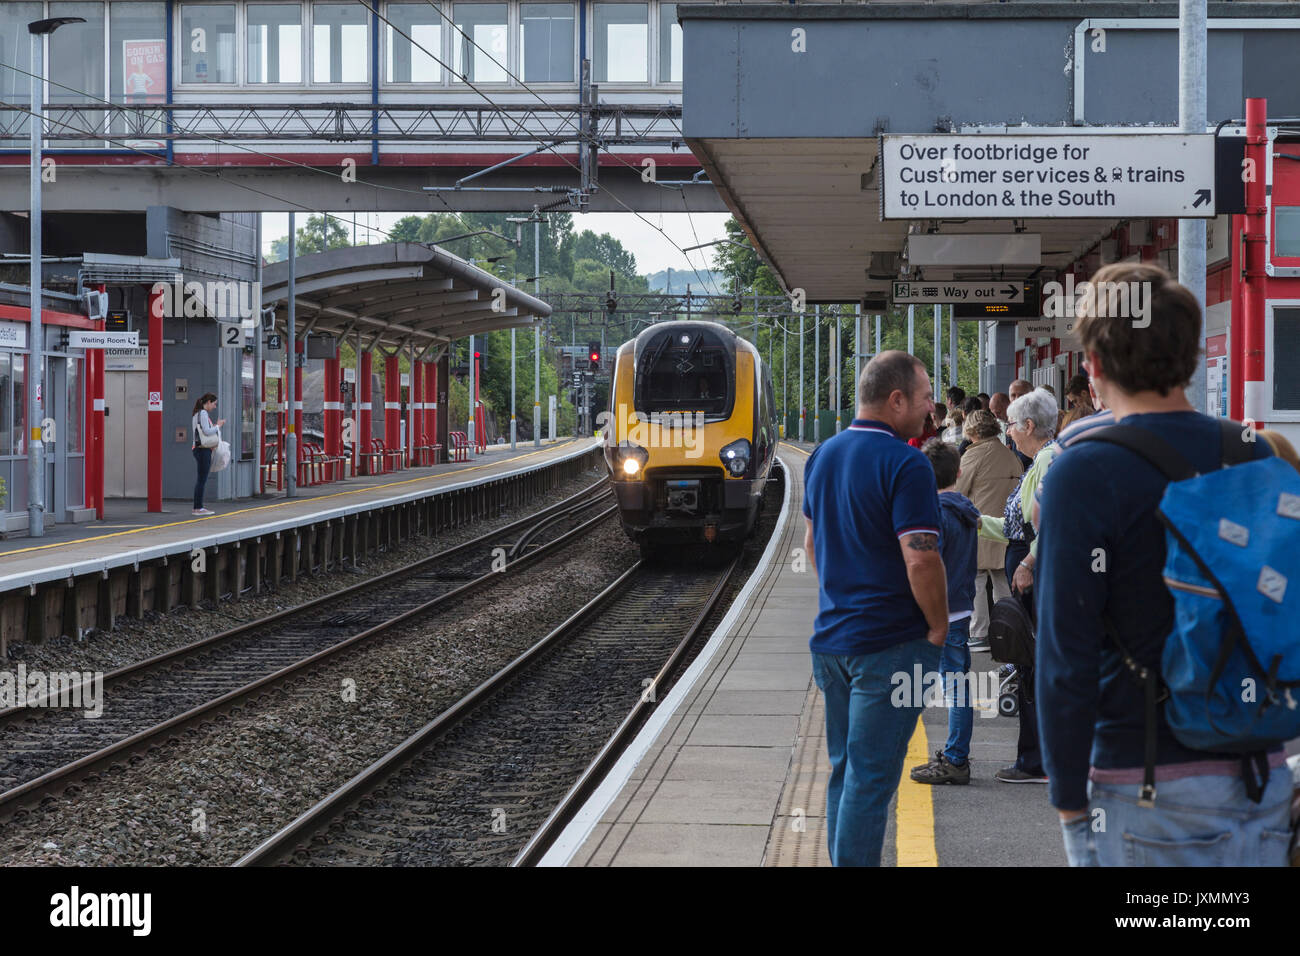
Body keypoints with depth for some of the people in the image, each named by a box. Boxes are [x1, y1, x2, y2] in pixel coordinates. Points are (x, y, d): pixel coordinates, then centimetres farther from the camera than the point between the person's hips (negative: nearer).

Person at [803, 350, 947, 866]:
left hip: (831, 638, 8)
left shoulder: (823, 455, 10)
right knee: (870, 777, -4)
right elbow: (920, 558, -22)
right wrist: (938, 628, -10)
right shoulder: (904, 464, -17)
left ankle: (842, 858, 24)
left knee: (844, 769, 17)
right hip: (891, 643, -8)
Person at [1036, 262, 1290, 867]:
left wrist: (1068, 794, -8)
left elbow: (1067, 653, -15)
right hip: (1264, 781, 5)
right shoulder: (1257, 456, 5)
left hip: (1148, 784, -5)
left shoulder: (1086, 472, -12)